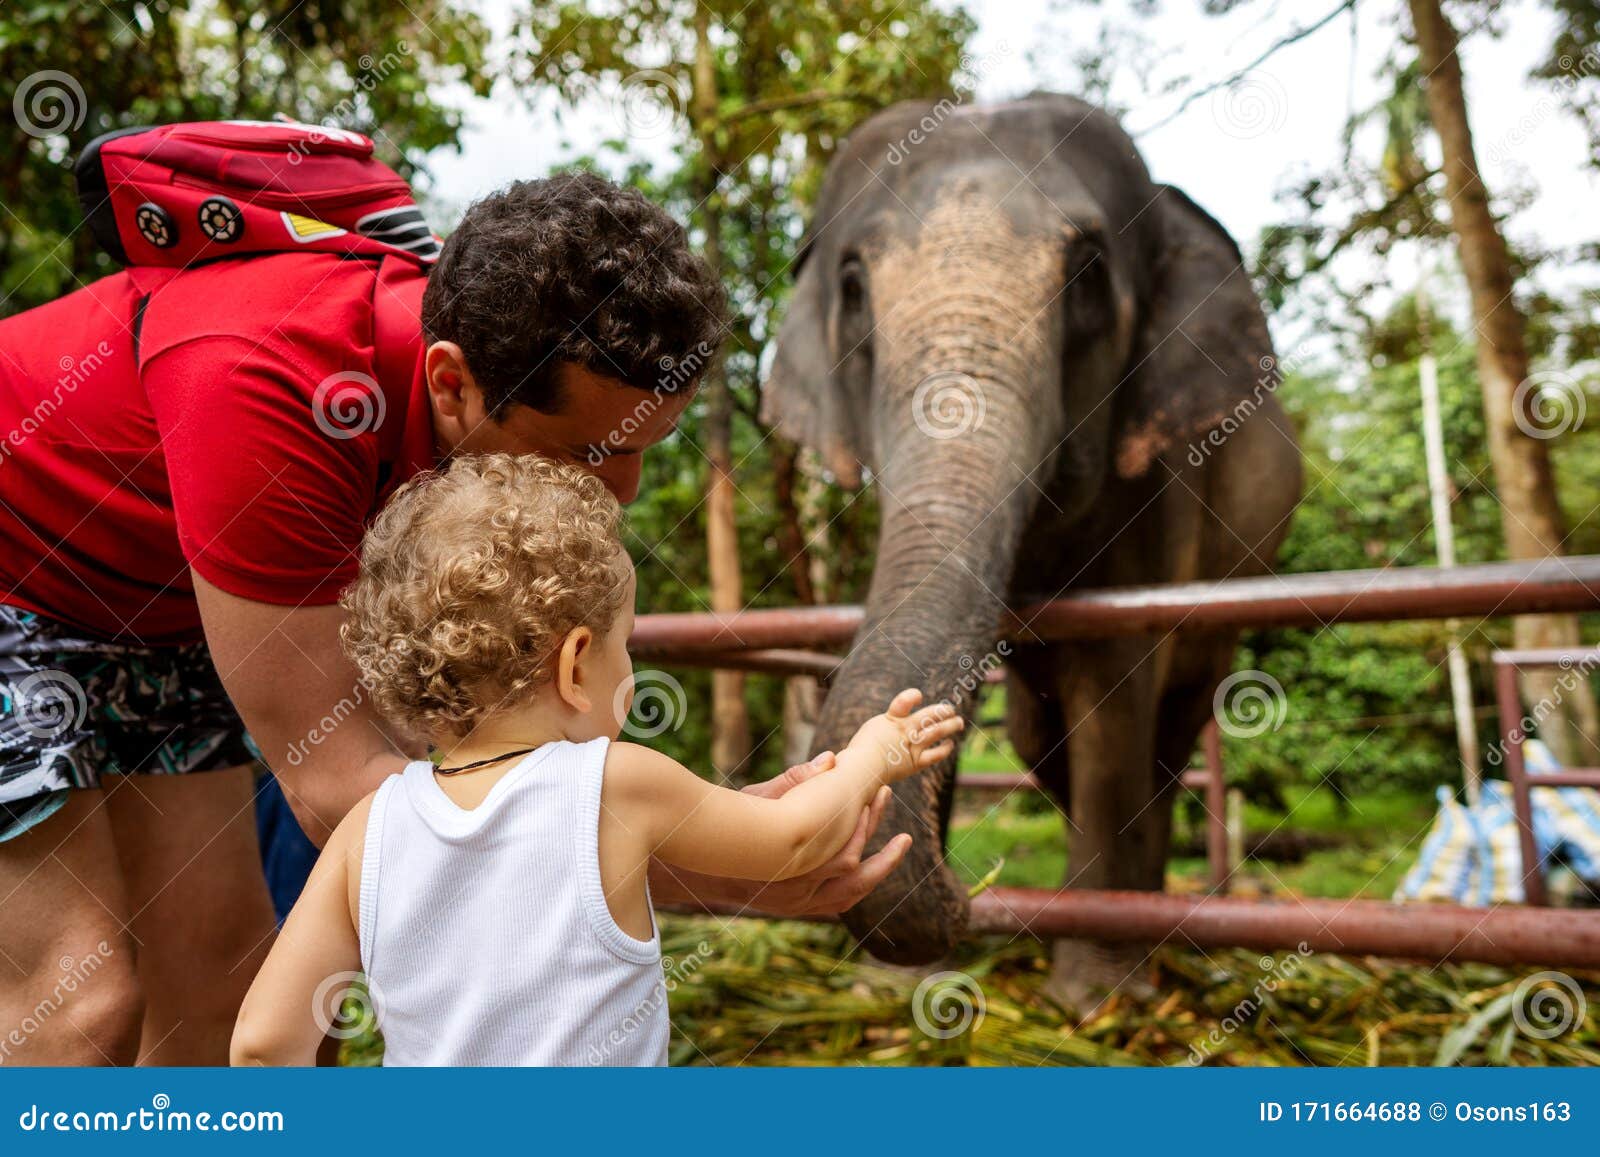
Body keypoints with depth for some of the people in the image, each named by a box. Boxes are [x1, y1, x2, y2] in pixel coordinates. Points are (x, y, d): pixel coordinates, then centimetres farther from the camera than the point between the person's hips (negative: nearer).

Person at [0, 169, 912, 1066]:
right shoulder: (266, 388, -42)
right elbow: (337, 788, -38)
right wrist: (703, 869, -42)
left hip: (148, 608, 6)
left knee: (224, 966, 6)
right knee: (84, 998, -11)